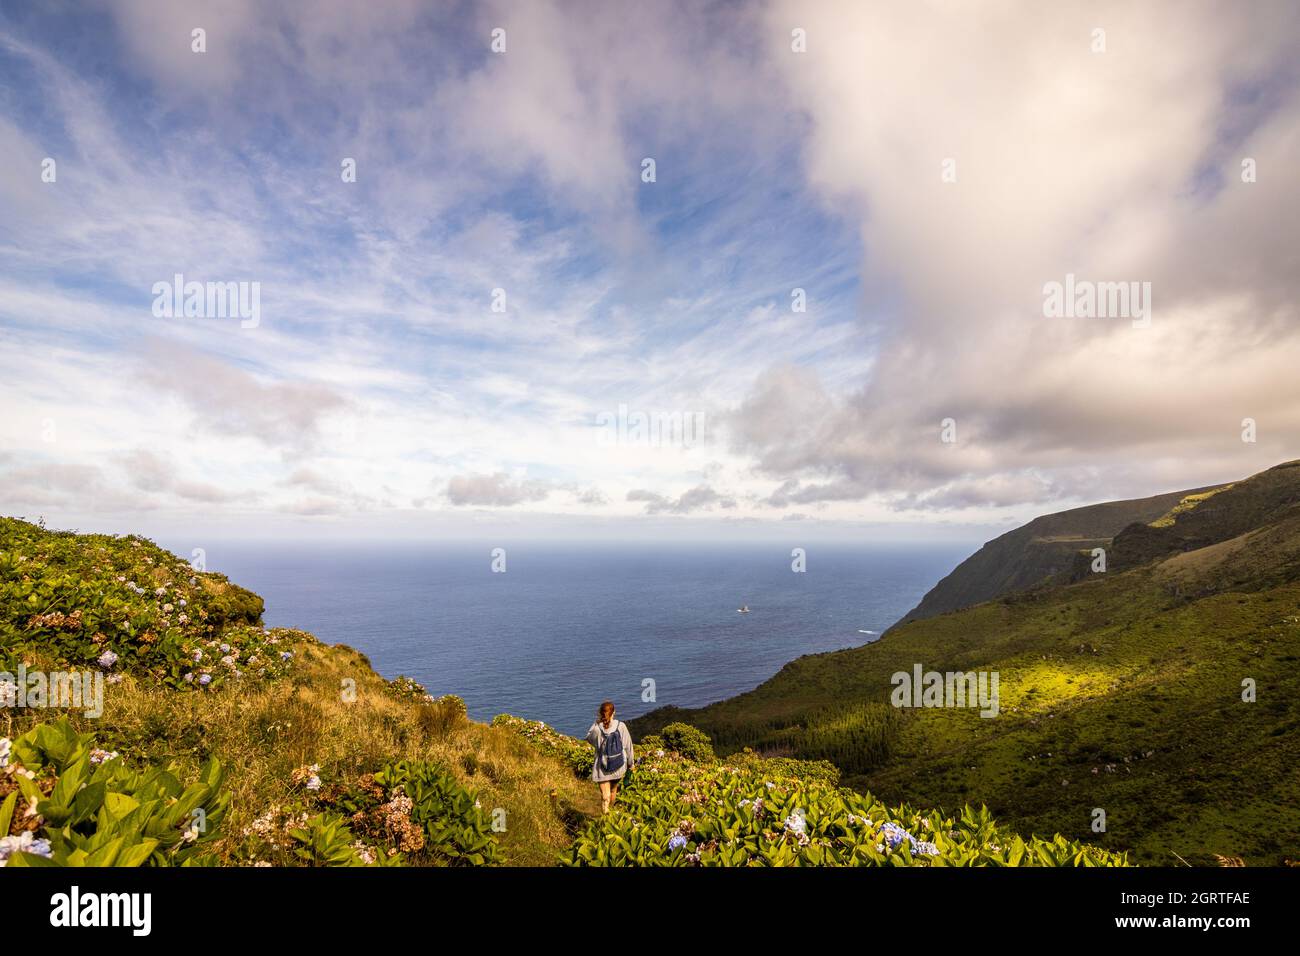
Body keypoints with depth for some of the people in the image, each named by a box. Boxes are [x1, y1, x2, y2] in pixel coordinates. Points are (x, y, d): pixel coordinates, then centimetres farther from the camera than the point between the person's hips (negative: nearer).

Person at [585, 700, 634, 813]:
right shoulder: (621, 726, -15)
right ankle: (610, 809, 50)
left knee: (605, 796, 6)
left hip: (603, 769, -3)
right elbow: (628, 745, -4)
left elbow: (589, 739, 5)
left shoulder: (597, 729, -19)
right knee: (613, 790, 27)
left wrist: (597, 722, 0)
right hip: (619, 767, 3)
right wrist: (630, 762, 11)